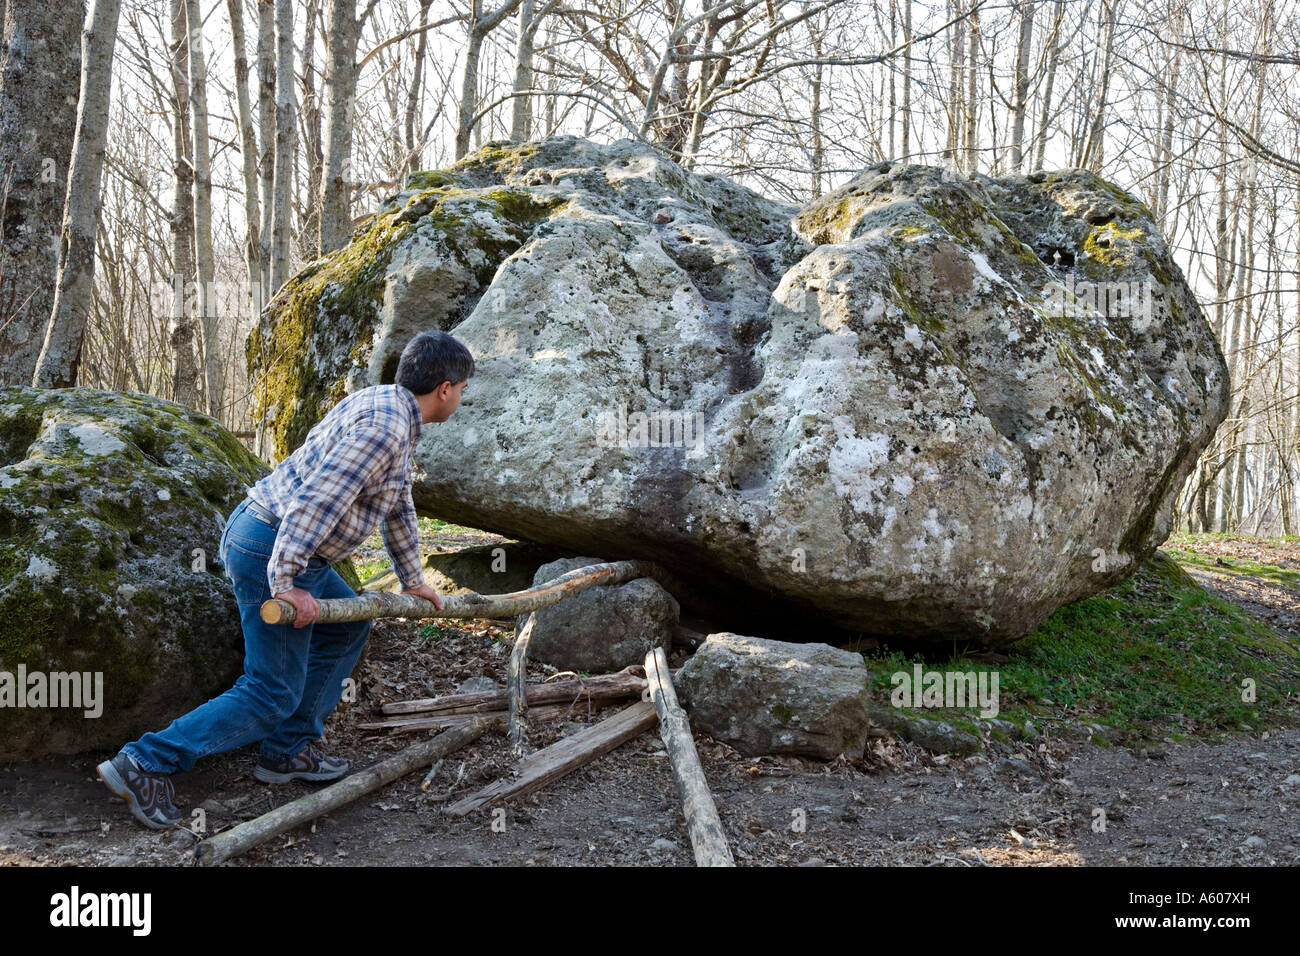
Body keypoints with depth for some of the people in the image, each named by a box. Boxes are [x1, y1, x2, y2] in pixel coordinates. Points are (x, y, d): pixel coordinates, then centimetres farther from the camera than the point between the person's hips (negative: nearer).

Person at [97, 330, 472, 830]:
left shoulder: (386, 406, 16)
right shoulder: (385, 428, -18)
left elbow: (398, 505, 27)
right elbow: (315, 499, -27)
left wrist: (413, 580, 34)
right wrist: (285, 584, -27)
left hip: (257, 528, 10)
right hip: (273, 550, -10)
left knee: (348, 626, 22)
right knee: (273, 694, -3)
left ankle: (286, 751, 24)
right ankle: (144, 764, -3)